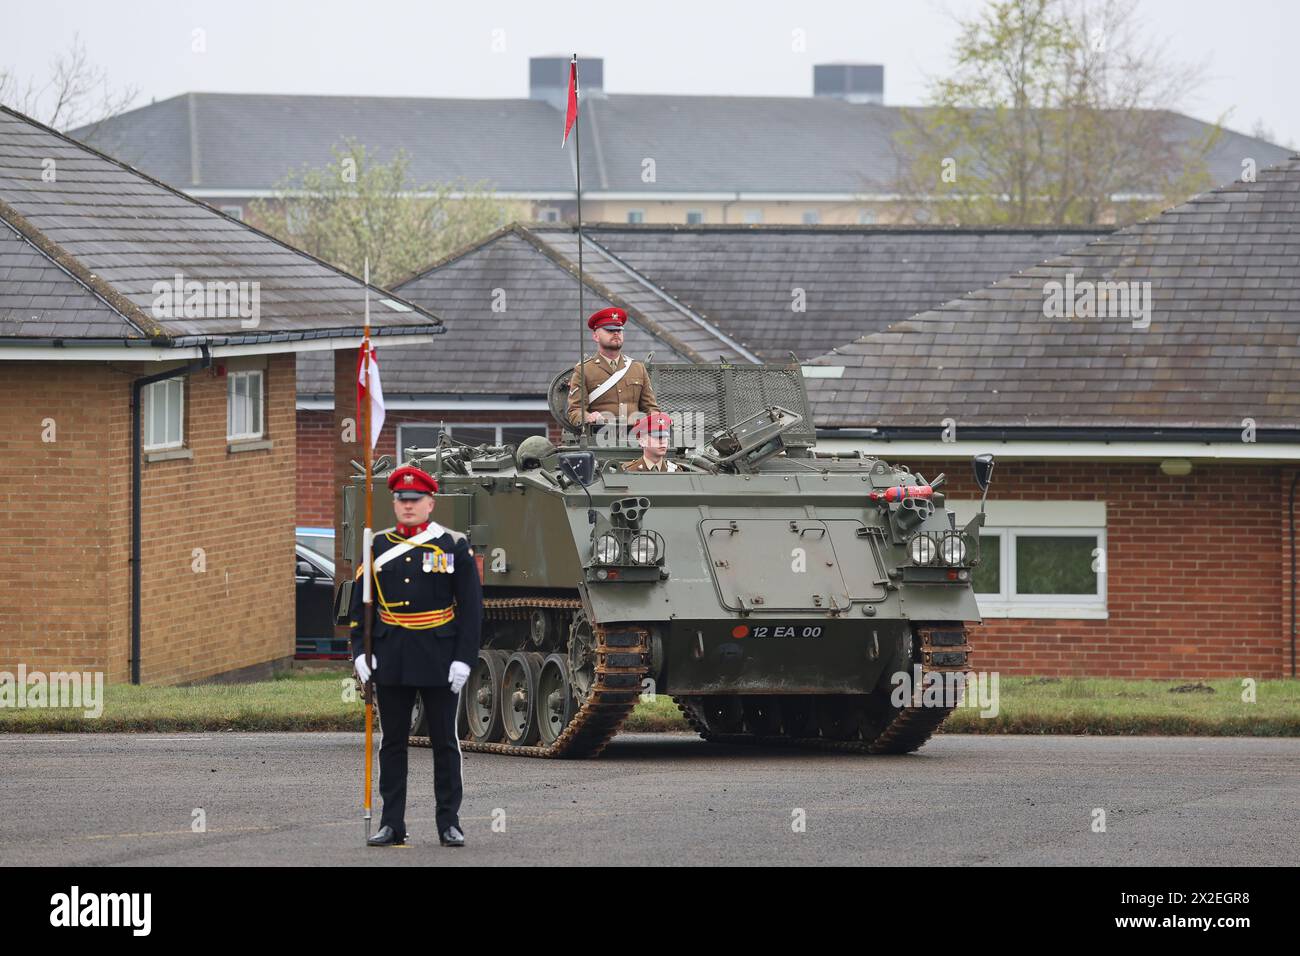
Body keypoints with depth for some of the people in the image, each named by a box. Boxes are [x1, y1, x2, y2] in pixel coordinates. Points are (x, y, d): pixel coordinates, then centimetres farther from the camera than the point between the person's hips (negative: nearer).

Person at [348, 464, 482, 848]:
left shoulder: (454, 546, 0)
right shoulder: (378, 547, 6)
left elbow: (471, 606, -2)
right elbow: (360, 604, 8)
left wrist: (464, 658, -9)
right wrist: (360, 651, -3)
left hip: (439, 660, -2)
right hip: (391, 660, 2)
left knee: (444, 741, 3)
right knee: (392, 742, 4)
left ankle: (449, 823, 10)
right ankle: (392, 824, 9)